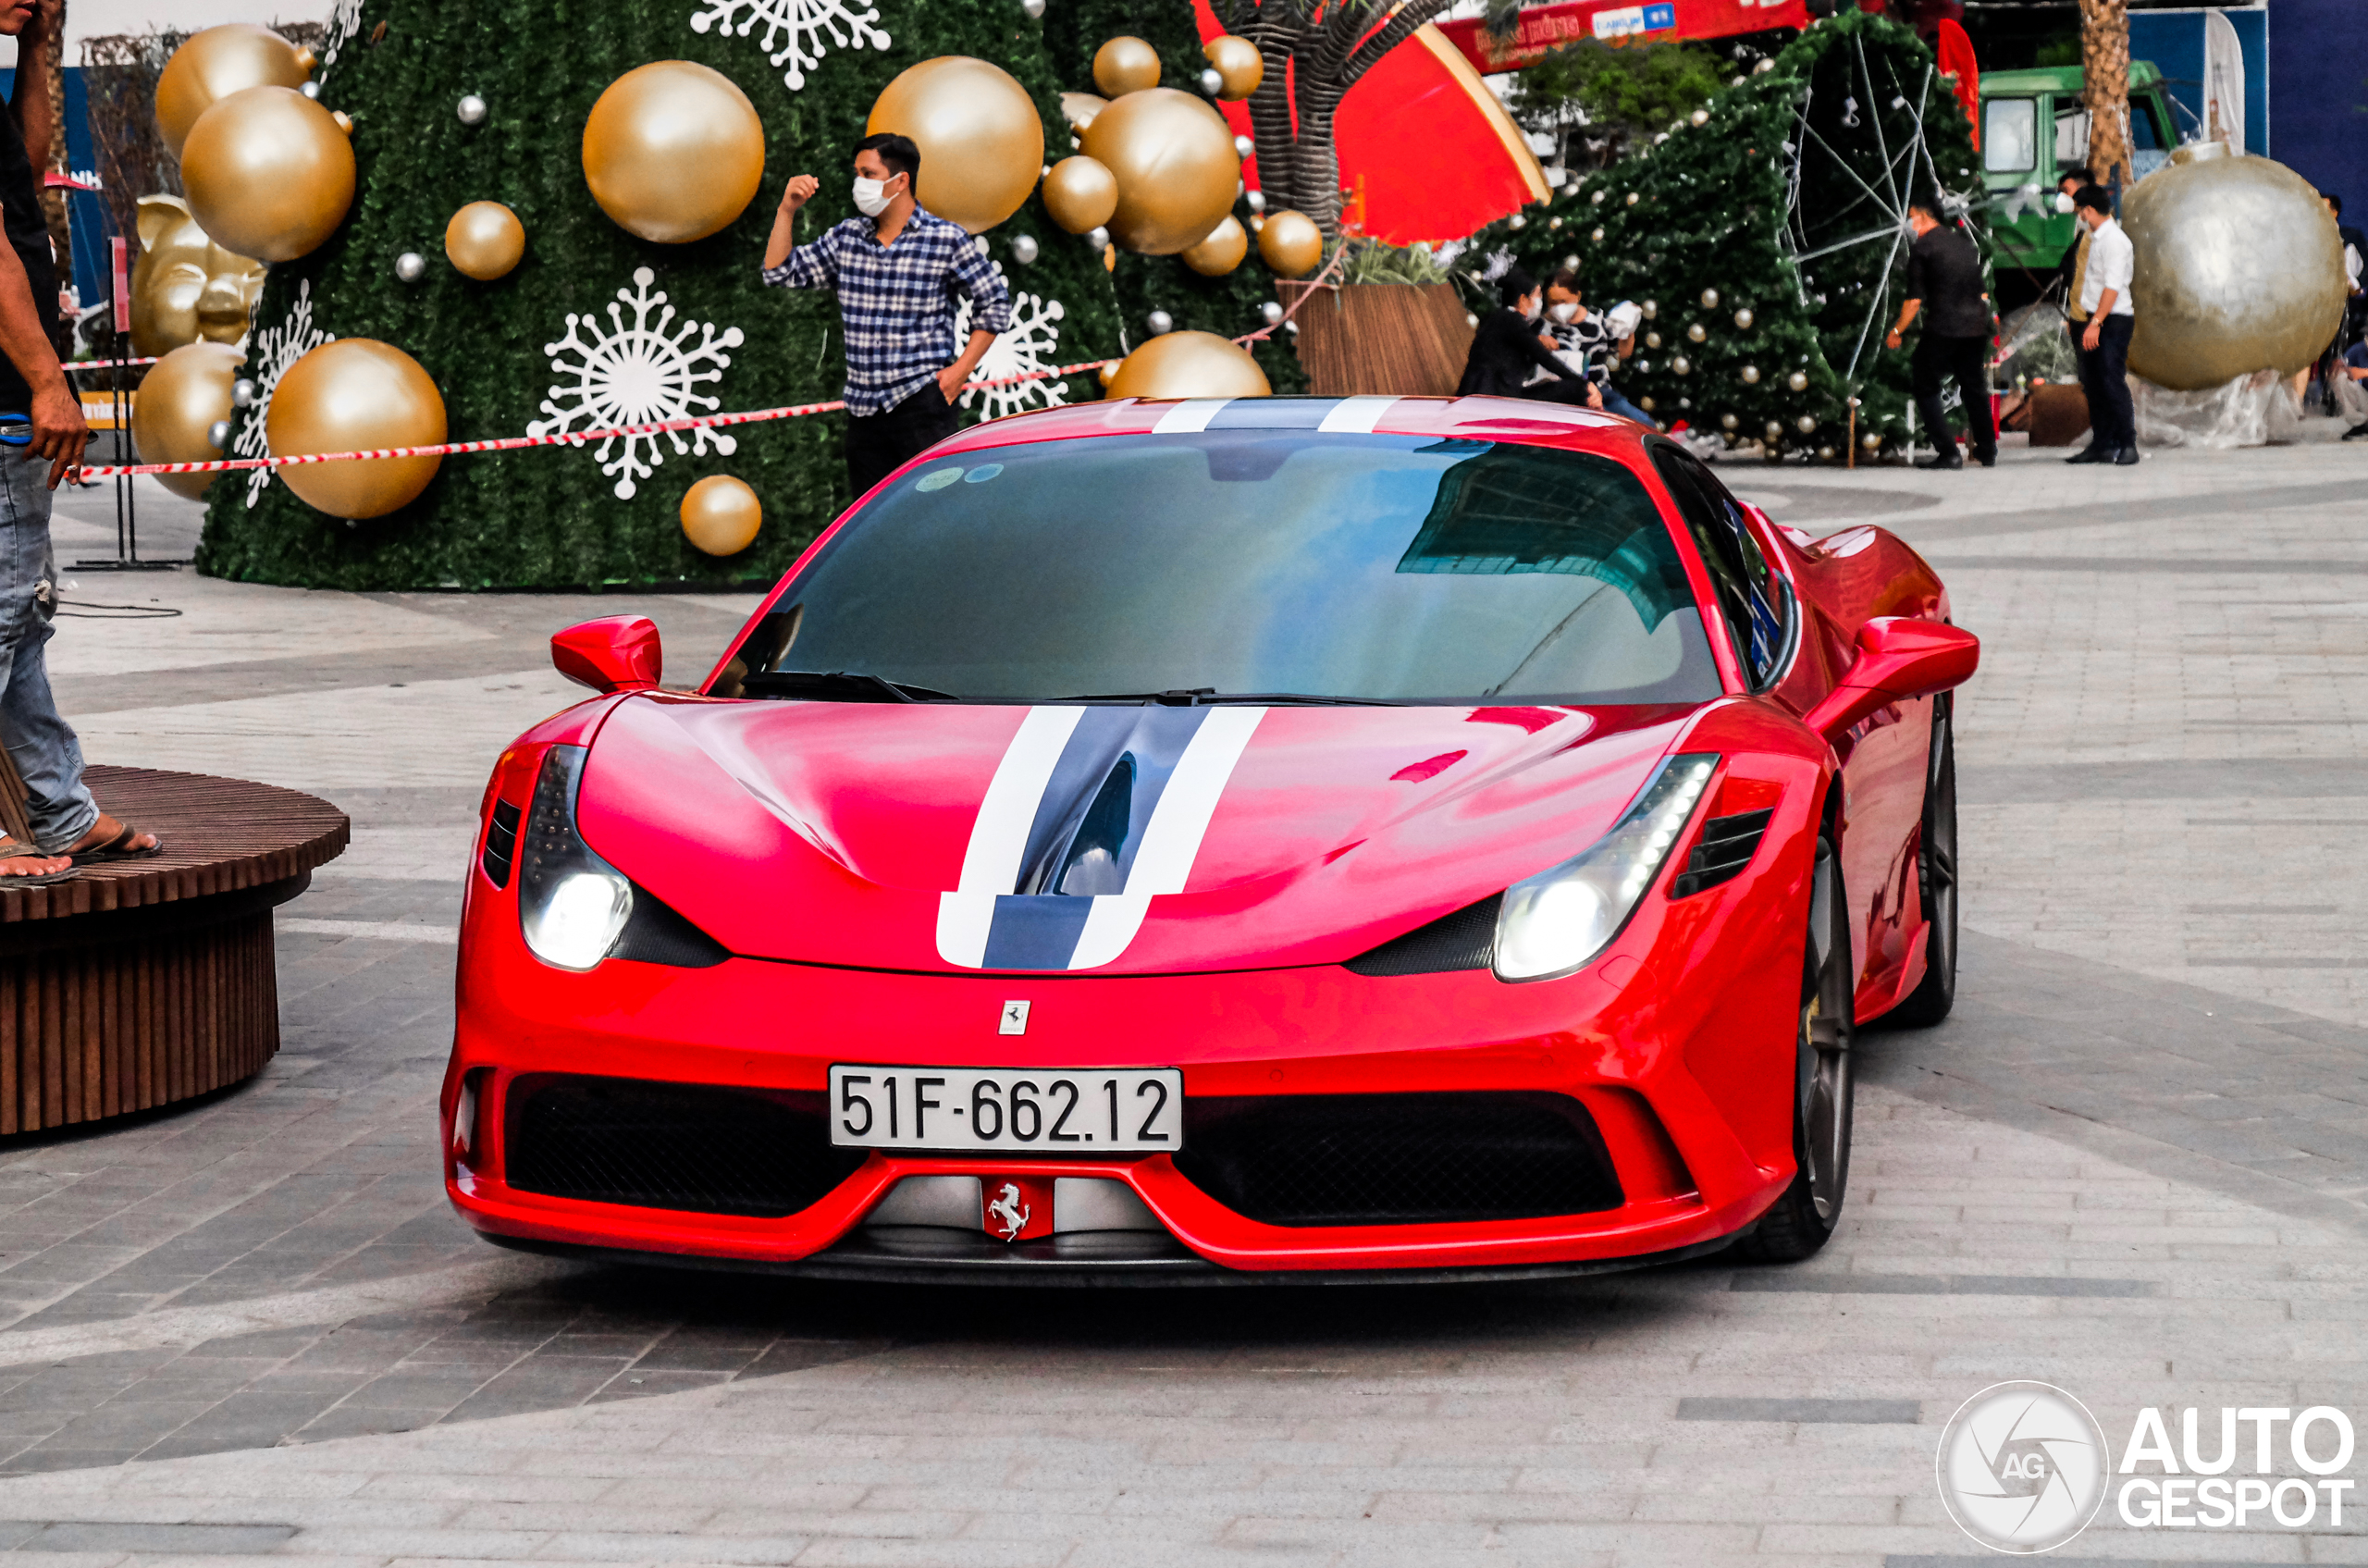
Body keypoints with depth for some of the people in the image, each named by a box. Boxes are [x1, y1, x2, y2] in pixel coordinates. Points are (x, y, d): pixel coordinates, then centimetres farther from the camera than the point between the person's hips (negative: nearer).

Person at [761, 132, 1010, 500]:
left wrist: (962, 369, -3)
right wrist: (787, 210, 3)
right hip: (863, 407, 5)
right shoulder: (846, 238, 11)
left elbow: (995, 304, 5)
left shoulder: (946, 239, -2)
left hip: (922, 401, -5)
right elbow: (781, 271, 14)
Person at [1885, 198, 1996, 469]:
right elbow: (1983, 291, 19)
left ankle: (1948, 453, -6)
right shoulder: (1965, 241, 14)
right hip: (1976, 327, 6)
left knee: (1926, 388, 4)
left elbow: (1914, 301, -7)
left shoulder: (1921, 248, -5)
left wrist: (1897, 331, 4)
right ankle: (1987, 452, 26)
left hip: (1942, 328, -6)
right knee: (1974, 388, 20)